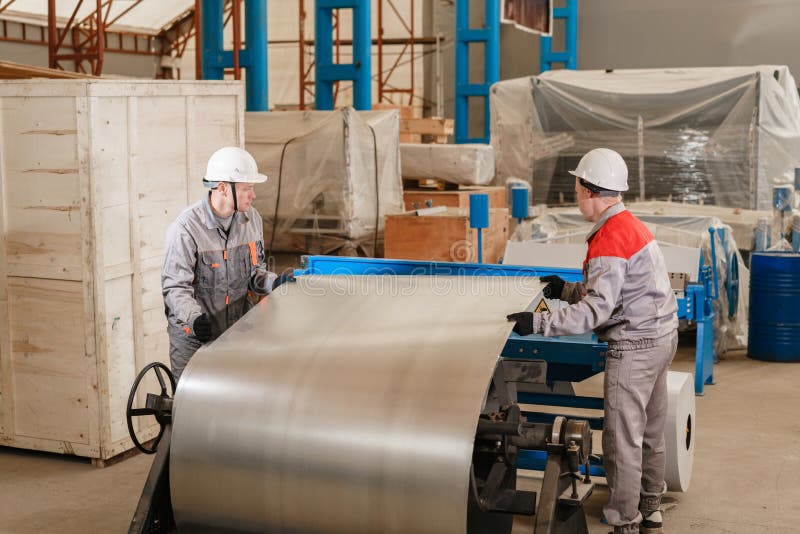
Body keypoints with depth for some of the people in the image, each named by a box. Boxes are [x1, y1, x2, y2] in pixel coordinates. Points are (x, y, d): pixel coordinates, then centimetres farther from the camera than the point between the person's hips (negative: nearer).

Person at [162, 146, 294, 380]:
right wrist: (194, 317, -31)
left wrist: (273, 283, -5)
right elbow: (175, 286, -15)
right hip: (194, 338, -5)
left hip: (238, 334, 5)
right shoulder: (186, 227, -15)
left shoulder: (252, 219, 5)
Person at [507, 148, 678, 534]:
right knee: (651, 432, 18)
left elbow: (598, 308, -28)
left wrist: (539, 324, -31)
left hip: (635, 345, -11)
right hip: (660, 334, 11)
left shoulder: (609, 239, -21)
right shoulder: (631, 224, 11)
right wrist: (566, 290, 21)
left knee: (623, 439, -5)